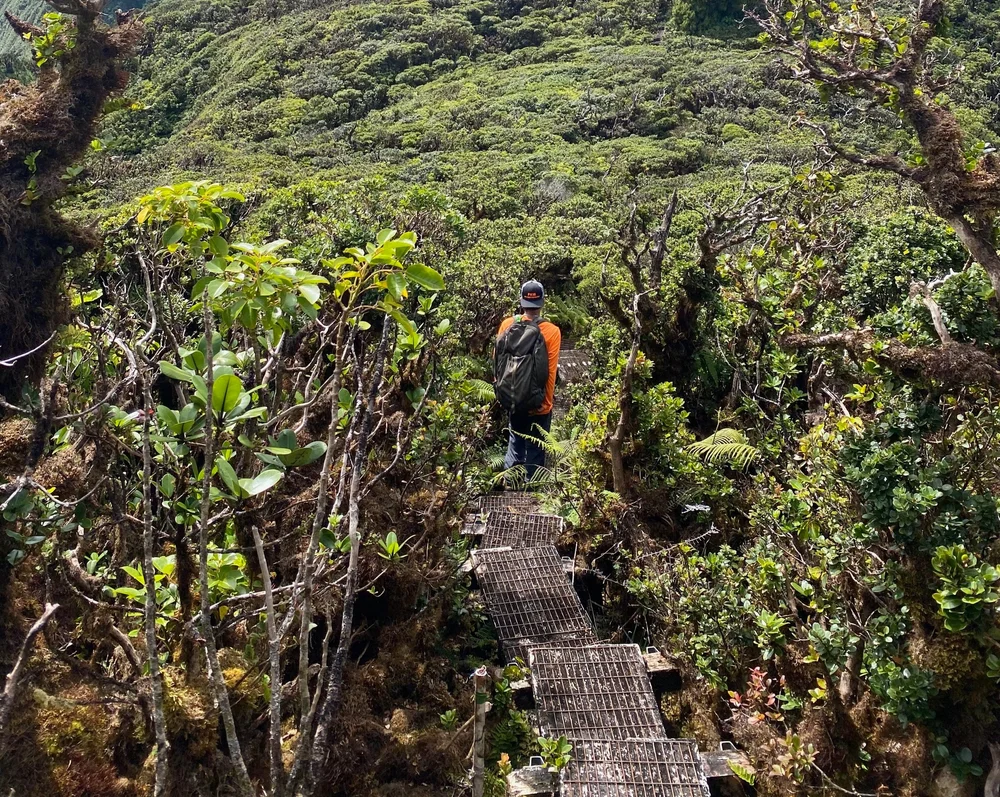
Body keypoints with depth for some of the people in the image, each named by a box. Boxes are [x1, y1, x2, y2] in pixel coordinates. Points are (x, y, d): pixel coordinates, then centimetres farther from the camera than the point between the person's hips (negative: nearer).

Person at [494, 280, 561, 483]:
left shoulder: (507, 325, -4)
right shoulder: (551, 331, -14)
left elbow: (497, 362, 3)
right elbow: (551, 372, -14)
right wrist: (547, 402, -3)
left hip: (511, 400, 4)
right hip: (537, 405, -3)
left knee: (516, 443, 25)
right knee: (535, 452, 11)